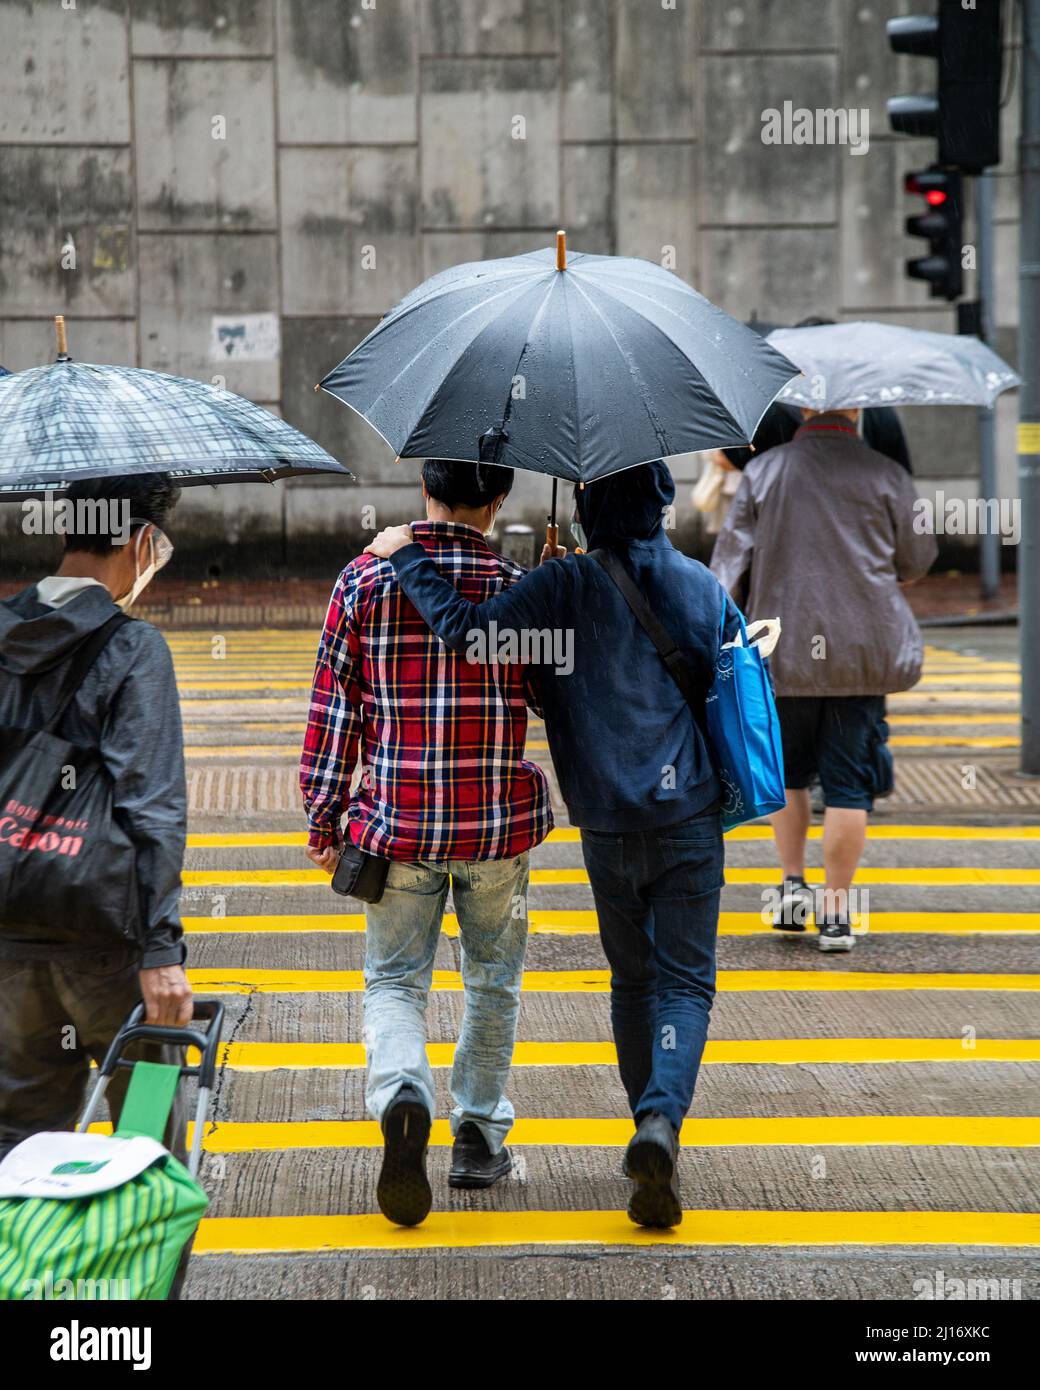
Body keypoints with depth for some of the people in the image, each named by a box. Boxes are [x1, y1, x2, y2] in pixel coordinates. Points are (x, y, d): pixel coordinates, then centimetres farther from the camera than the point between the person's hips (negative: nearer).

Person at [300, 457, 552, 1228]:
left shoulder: (364, 580, -3)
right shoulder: (517, 587, -5)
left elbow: (335, 705, -1)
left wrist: (324, 817, 7)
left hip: (395, 820, 0)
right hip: (498, 820, 0)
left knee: (395, 977, 8)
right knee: (493, 979, 17)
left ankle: (402, 1092, -21)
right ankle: (480, 1134, 23)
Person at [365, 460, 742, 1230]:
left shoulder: (566, 584, -8)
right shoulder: (703, 589, 3)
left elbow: (470, 629, -18)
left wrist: (408, 557, -6)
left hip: (608, 825, -1)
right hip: (689, 819, 1)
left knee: (633, 979, 16)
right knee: (685, 981, 1)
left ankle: (652, 1130, 22)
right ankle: (662, 1118, -22)